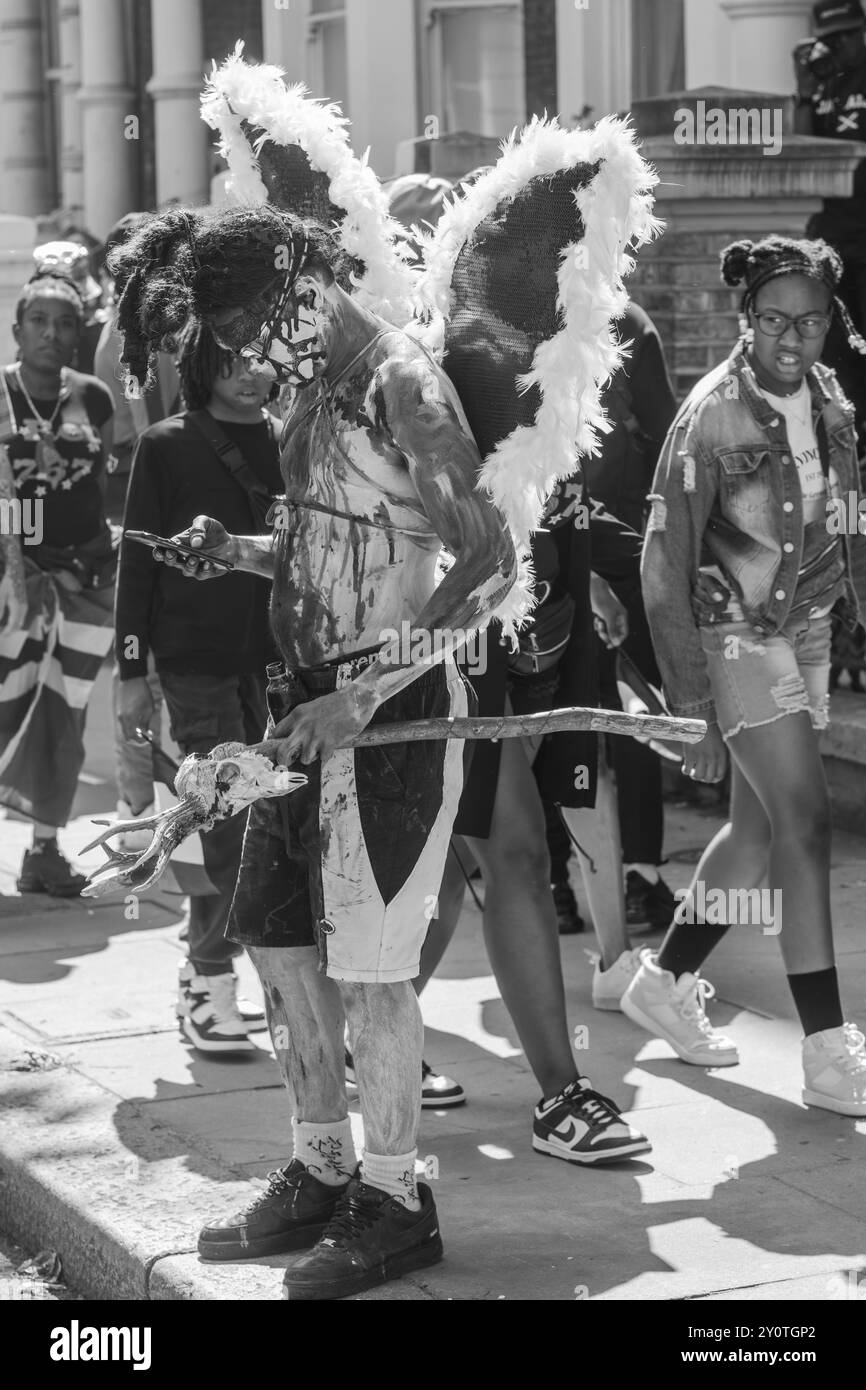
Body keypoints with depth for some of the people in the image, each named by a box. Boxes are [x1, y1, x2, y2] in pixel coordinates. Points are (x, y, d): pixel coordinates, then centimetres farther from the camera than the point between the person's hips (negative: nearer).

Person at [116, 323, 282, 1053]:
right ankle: (211, 984, -3)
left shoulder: (288, 445, 9)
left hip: (272, 657, 4)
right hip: (196, 657, -4)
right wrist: (133, 668, -3)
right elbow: (138, 556, 1)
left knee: (270, 820, 5)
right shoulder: (168, 447, 1)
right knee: (231, 820, -10)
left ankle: (203, 969, 20)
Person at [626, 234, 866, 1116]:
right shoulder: (712, 416, -19)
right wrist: (690, 706, -18)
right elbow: (665, 568, -17)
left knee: (759, 829, 13)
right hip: (739, 638, -7)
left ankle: (665, 984, 32)